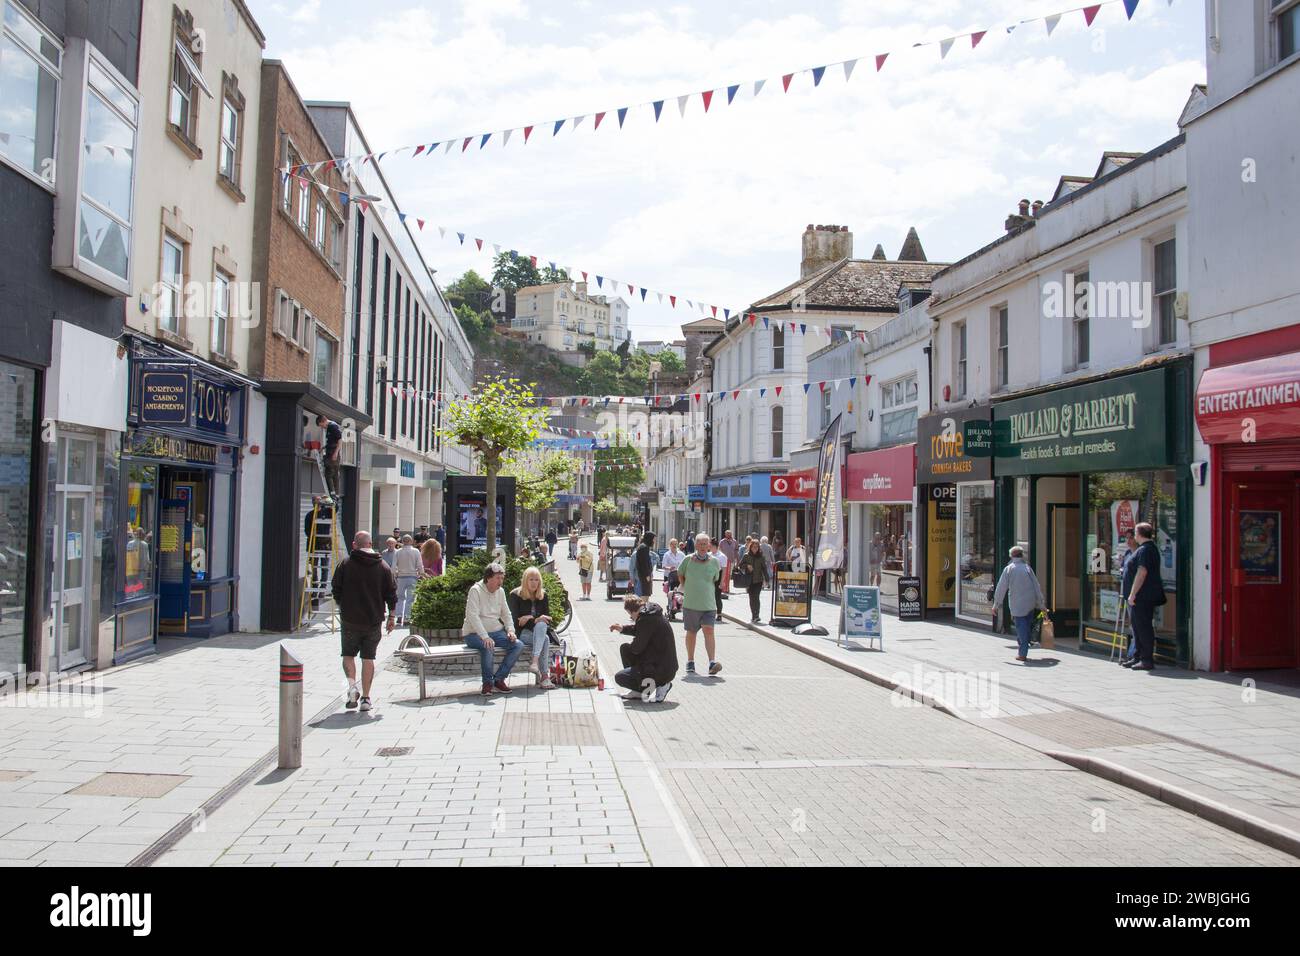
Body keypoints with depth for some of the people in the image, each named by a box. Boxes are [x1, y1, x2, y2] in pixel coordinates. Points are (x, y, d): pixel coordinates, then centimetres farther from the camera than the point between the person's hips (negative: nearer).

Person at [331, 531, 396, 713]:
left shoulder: (345, 563, -4)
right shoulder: (383, 566, 0)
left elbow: (335, 589, 1)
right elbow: (391, 593, 2)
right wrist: (391, 617, 12)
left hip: (349, 619, -1)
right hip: (373, 621, 1)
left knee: (348, 654, 14)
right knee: (368, 658, 8)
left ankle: (352, 685, -9)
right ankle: (365, 698, 8)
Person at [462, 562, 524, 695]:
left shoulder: (500, 591, 10)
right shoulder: (476, 590, -11)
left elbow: (506, 614, 17)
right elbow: (473, 616, -21)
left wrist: (510, 630, -3)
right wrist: (485, 637, -31)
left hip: (496, 631, 7)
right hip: (474, 634, -7)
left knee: (519, 645, -15)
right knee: (488, 647, -37)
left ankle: (499, 679, -7)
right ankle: (488, 682, -17)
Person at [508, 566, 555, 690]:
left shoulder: (543, 595, 11)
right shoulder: (515, 595, -2)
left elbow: (546, 618, 8)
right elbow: (516, 621, -8)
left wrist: (528, 619, -10)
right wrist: (535, 620, -20)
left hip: (539, 629, 4)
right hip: (523, 633, -4)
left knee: (541, 626, -34)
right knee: (545, 639, -31)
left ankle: (534, 662, -43)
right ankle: (544, 676, -38)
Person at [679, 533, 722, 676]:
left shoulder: (714, 561, 1)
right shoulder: (688, 560, -1)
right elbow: (680, 574, 16)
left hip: (708, 604, 0)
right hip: (690, 604, 1)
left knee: (709, 631, -13)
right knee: (691, 633, 11)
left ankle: (712, 662, -17)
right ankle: (690, 662, 24)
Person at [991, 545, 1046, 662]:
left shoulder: (1008, 569, -4)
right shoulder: (1028, 568, 4)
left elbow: (1001, 587, -4)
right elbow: (1037, 586, 7)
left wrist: (996, 603, 3)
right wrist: (1041, 603, 14)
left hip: (1017, 604, -3)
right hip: (1030, 603, 3)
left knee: (1021, 627, 0)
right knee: (1027, 626, 14)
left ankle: (1023, 654, 0)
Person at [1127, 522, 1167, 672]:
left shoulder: (1144, 550, -15)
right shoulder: (1153, 548, 17)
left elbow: (1142, 572, -22)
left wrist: (1132, 594, -20)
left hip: (1142, 596, -10)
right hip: (1150, 595, 10)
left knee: (1142, 627, -6)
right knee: (1144, 627, 14)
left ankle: (1147, 661, -3)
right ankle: (1143, 658, 20)